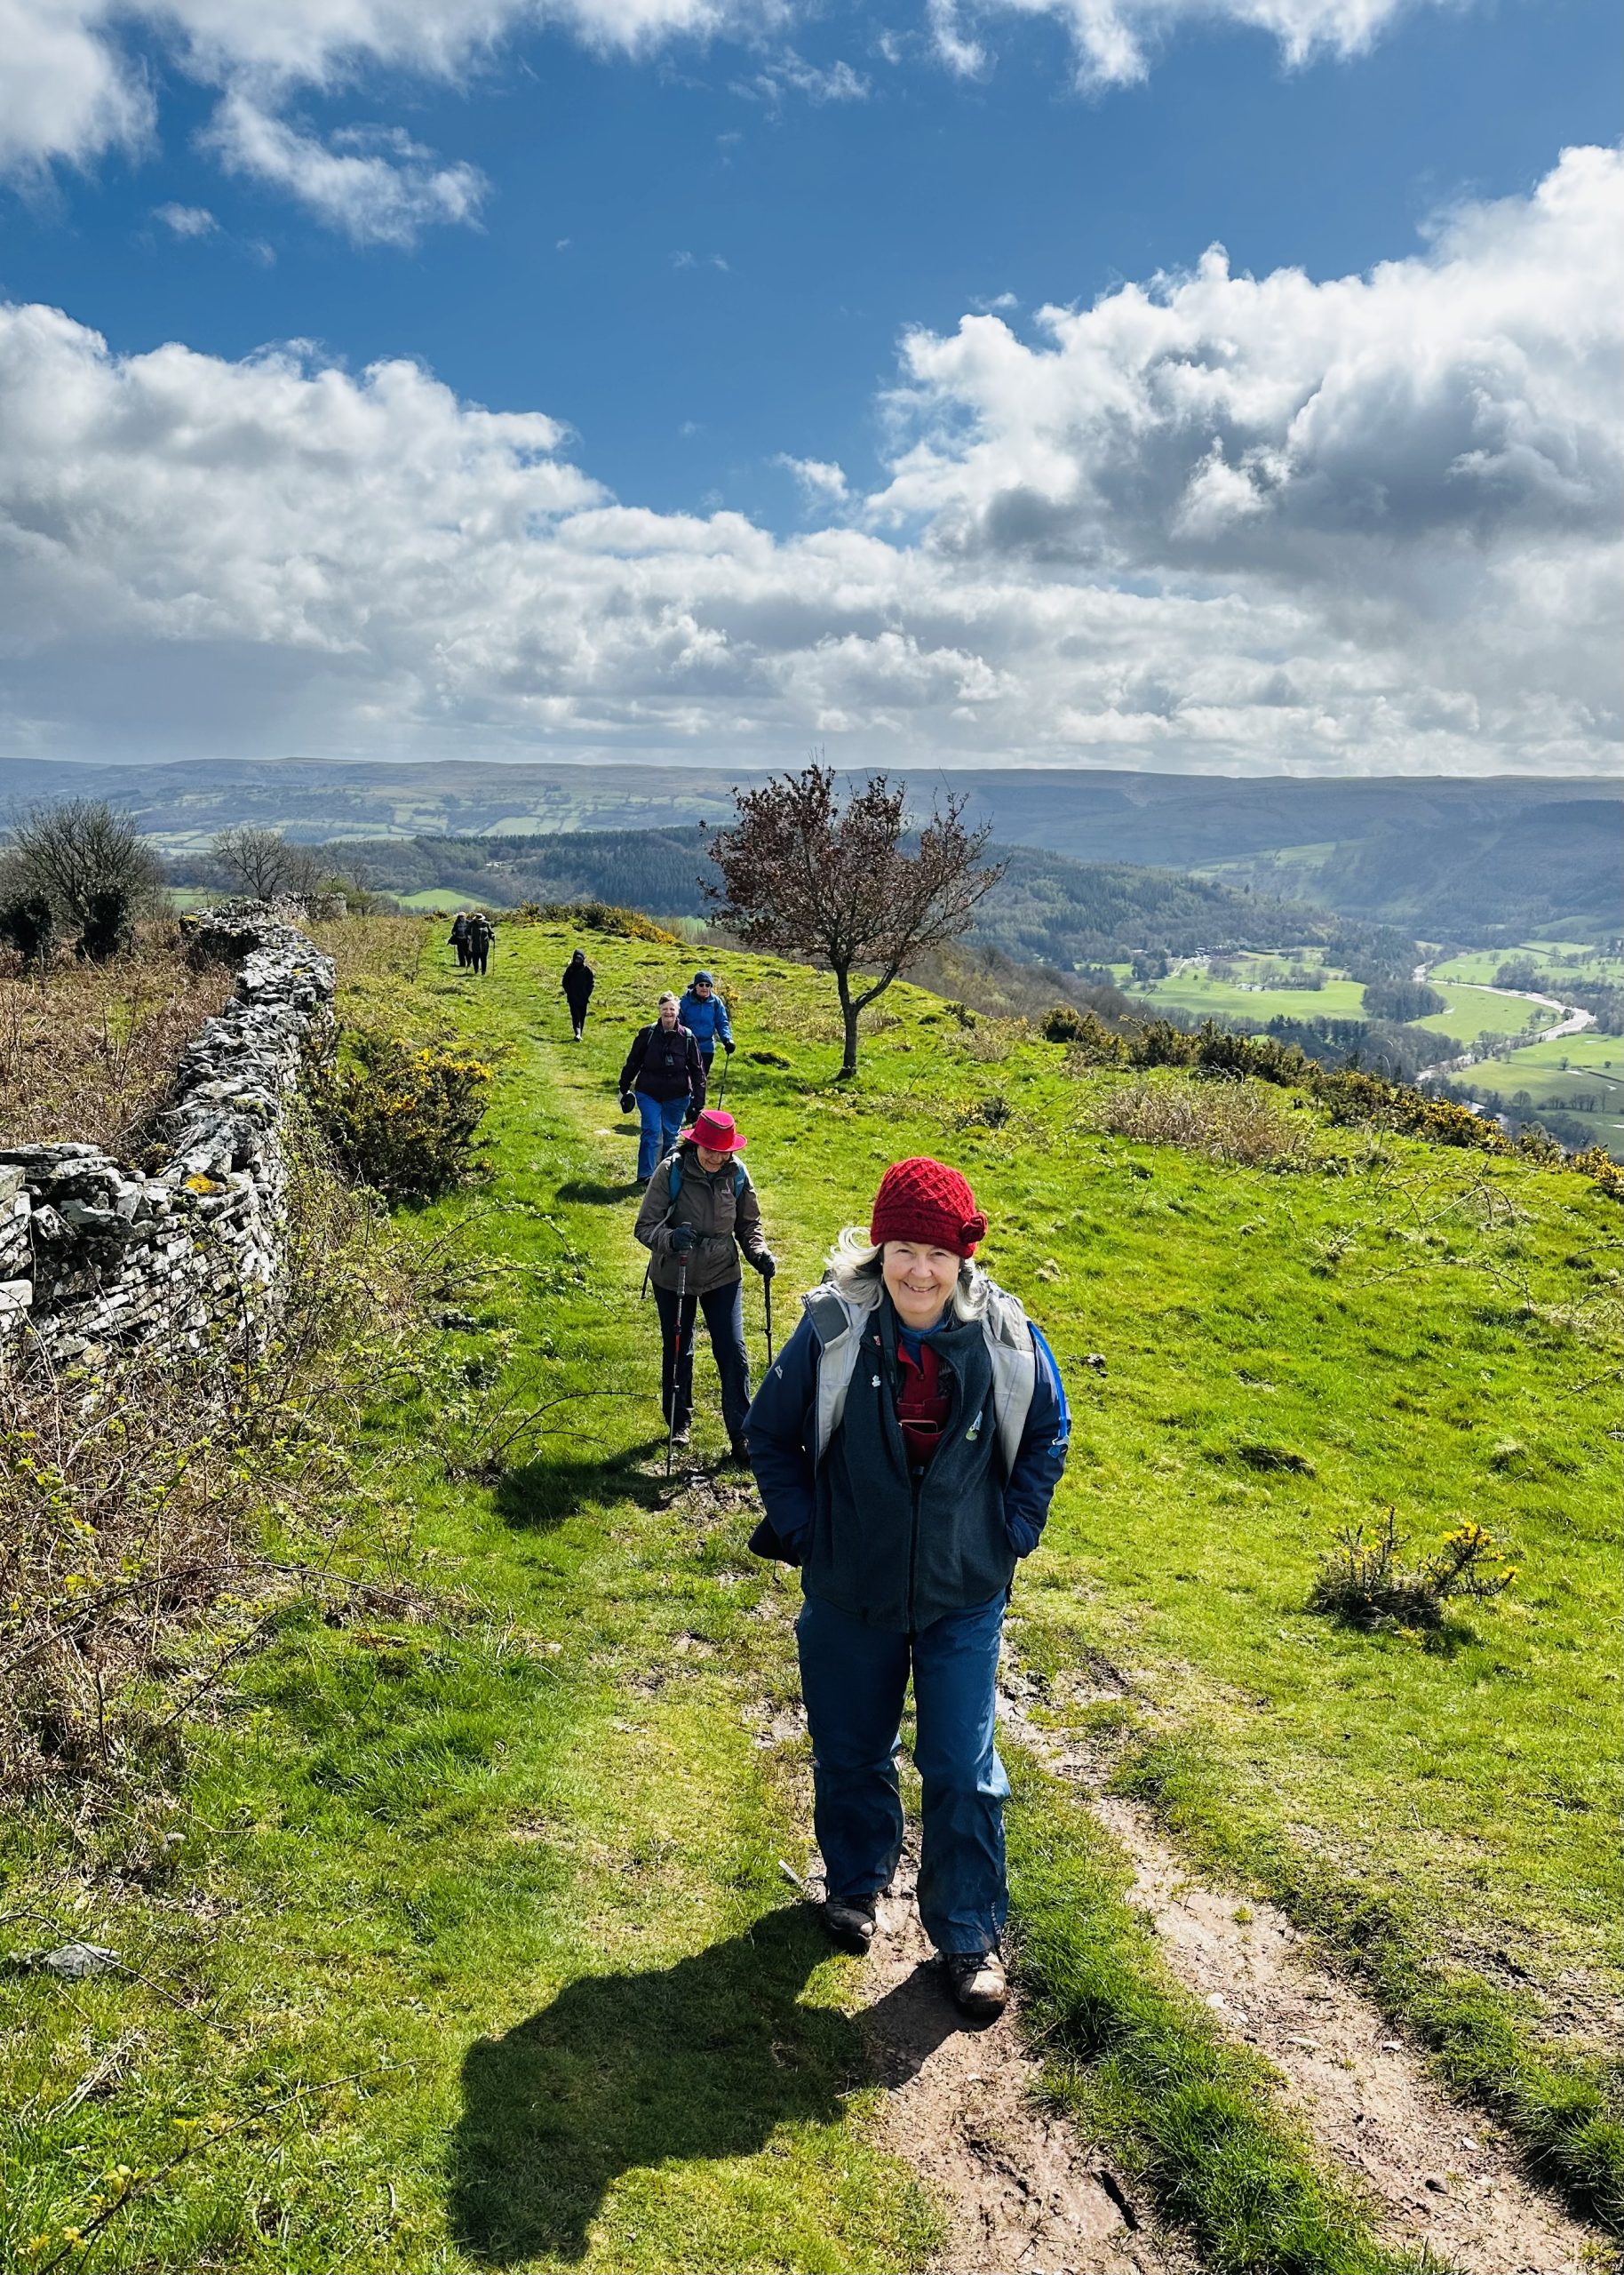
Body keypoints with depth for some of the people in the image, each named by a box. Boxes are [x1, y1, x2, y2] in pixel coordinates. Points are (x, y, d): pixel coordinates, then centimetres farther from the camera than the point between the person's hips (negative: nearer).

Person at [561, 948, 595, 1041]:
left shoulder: (587, 969, -1)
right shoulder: (570, 969, 1)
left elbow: (592, 982, 4)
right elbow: (564, 982, 8)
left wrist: (587, 994, -4)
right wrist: (568, 992, -2)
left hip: (583, 998, 1)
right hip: (572, 998, -1)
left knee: (582, 1017, 8)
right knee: (575, 1016, -12)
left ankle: (580, 1034, 18)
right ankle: (578, 1034, -23)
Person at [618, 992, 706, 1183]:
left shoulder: (687, 1037, -5)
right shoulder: (647, 1033, -6)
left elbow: (697, 1071, 0)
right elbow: (632, 1062, 5)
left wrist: (699, 1103, -3)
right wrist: (624, 1089, 7)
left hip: (677, 1096, 1)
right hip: (648, 1094, -1)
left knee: (671, 1135, 12)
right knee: (652, 1132, -8)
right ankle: (645, 1176, -1)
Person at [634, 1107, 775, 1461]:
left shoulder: (736, 1174, -9)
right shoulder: (670, 1171, -18)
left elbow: (748, 1223, 5)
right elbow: (645, 1227, -17)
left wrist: (759, 1253, -13)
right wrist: (670, 1238, -38)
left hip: (723, 1276, 1)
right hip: (673, 1278, -1)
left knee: (733, 1352, -2)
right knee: (677, 1352, 15)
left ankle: (741, 1435, 9)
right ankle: (678, 1422, 36)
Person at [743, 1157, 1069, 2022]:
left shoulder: (1007, 1339, -12)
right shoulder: (832, 1333, -16)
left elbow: (1047, 1435, 7)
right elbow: (769, 1433, 0)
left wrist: (1014, 1530, 1)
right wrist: (802, 1527, -5)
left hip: (965, 1595, 0)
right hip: (851, 1594, 1)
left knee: (963, 1771, 5)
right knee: (849, 1753, 18)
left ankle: (969, 1936, 25)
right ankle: (855, 1883, 44)